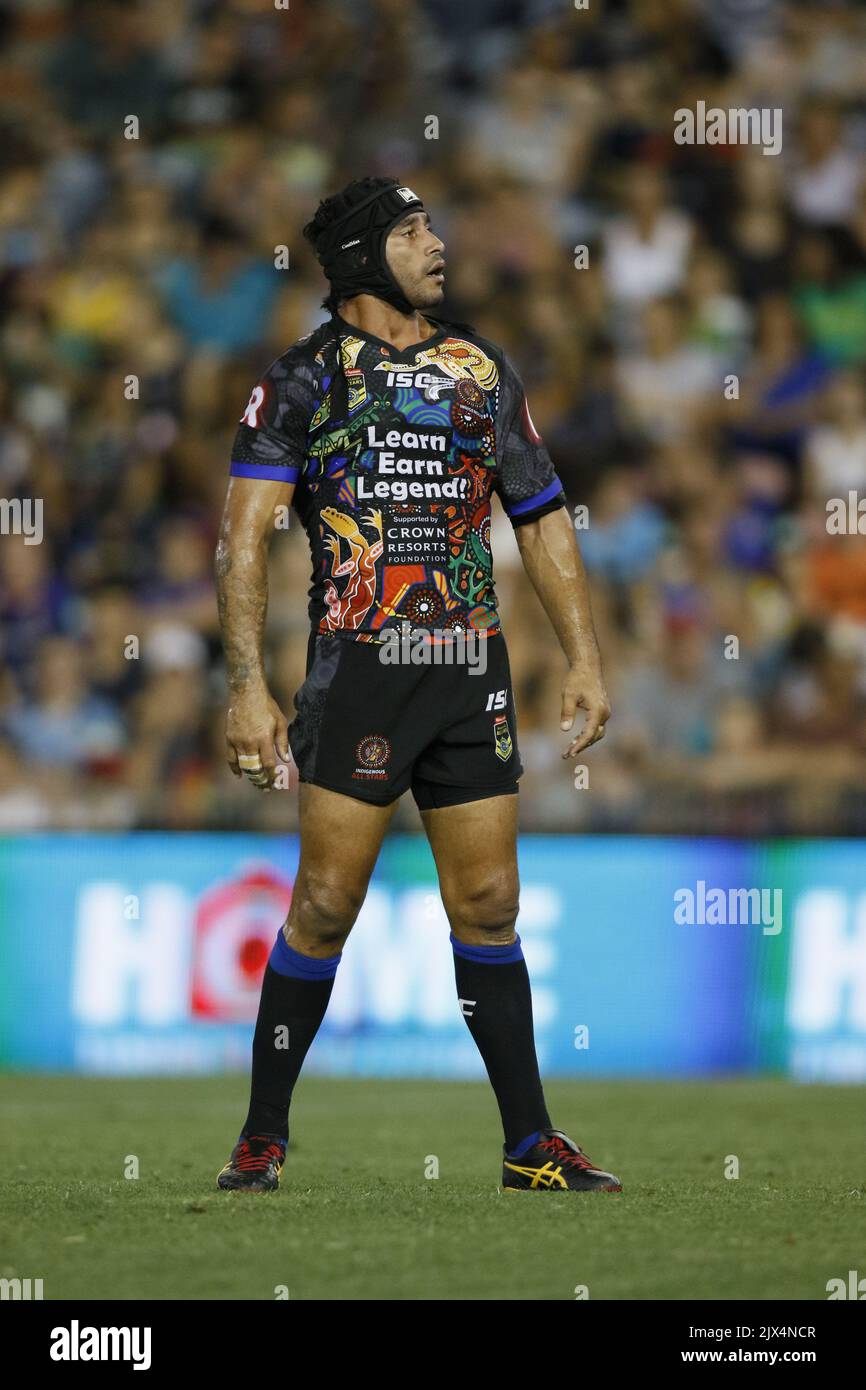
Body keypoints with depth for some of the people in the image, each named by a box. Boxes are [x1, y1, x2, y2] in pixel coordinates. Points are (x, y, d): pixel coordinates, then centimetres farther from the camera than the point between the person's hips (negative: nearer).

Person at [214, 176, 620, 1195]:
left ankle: (531, 1145, 9)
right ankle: (263, 1137, 5)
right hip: (358, 666, -4)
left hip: (472, 670, 4)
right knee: (326, 906, -6)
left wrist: (585, 660, 9)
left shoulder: (484, 370, 13)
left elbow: (543, 522, 18)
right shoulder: (304, 376, 0)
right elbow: (244, 535, -6)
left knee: (488, 904, 5)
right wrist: (248, 685, -15)